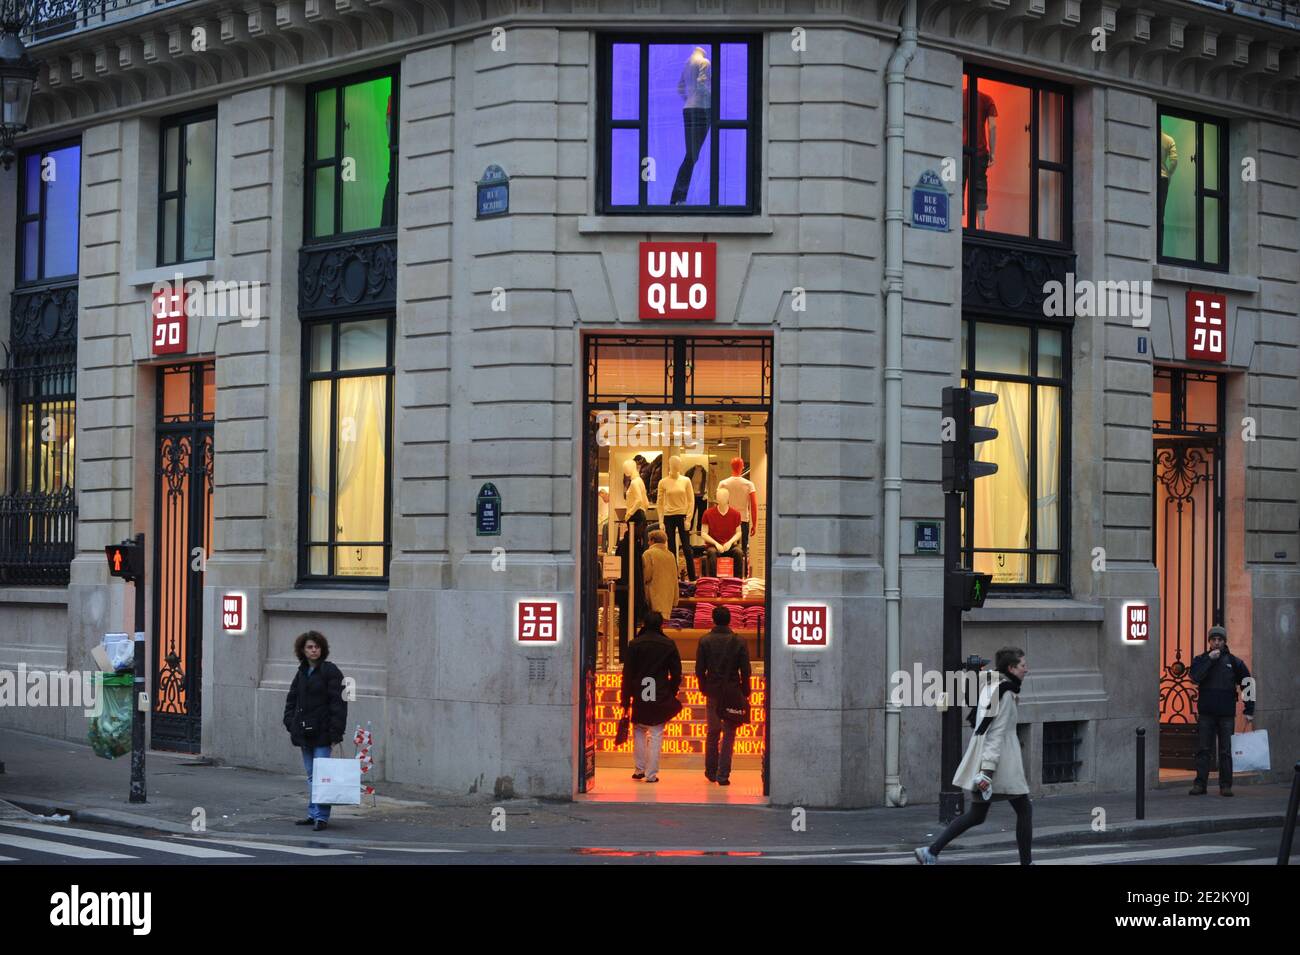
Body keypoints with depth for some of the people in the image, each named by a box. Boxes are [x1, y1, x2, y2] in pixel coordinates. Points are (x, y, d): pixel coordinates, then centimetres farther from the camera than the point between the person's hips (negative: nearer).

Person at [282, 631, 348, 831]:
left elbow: (338, 702, -12)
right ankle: (313, 814, 18)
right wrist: (291, 722, 7)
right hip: (304, 732, 7)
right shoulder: (302, 673, 13)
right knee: (311, 776, 13)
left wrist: (336, 730, -17)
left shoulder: (330, 671, -7)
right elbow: (292, 699, 20)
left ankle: (321, 816, -7)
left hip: (321, 733, -7)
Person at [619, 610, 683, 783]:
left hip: (639, 697, 0)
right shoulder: (669, 645, 0)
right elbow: (676, 673, 2)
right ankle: (651, 774, 0)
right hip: (661, 697, 0)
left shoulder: (635, 644, -1)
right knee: (656, 735, 3)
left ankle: (640, 769, 15)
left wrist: (625, 699, 4)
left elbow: (628, 673, -1)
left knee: (639, 731, 17)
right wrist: (671, 693, 14)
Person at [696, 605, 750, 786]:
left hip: (713, 692, 2)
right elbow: (745, 671, -5)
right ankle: (723, 774, -3)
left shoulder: (705, 641, -3)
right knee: (728, 734, 2)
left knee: (712, 732, 16)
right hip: (732, 692, -1)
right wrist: (745, 693, 6)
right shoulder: (738, 642, -6)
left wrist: (704, 688, 12)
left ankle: (710, 771, 22)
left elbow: (699, 669, -2)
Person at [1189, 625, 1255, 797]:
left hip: (1226, 713, 0)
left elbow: (1248, 685, 10)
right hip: (1206, 713, 0)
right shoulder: (1201, 660, 8)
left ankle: (1225, 785, 6)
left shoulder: (1234, 662, 7)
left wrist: (1249, 710, 5)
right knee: (1203, 749, -1)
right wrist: (1210, 659, -14)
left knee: (1226, 751, 2)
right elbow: (1195, 677, -12)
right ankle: (1200, 784, 1)